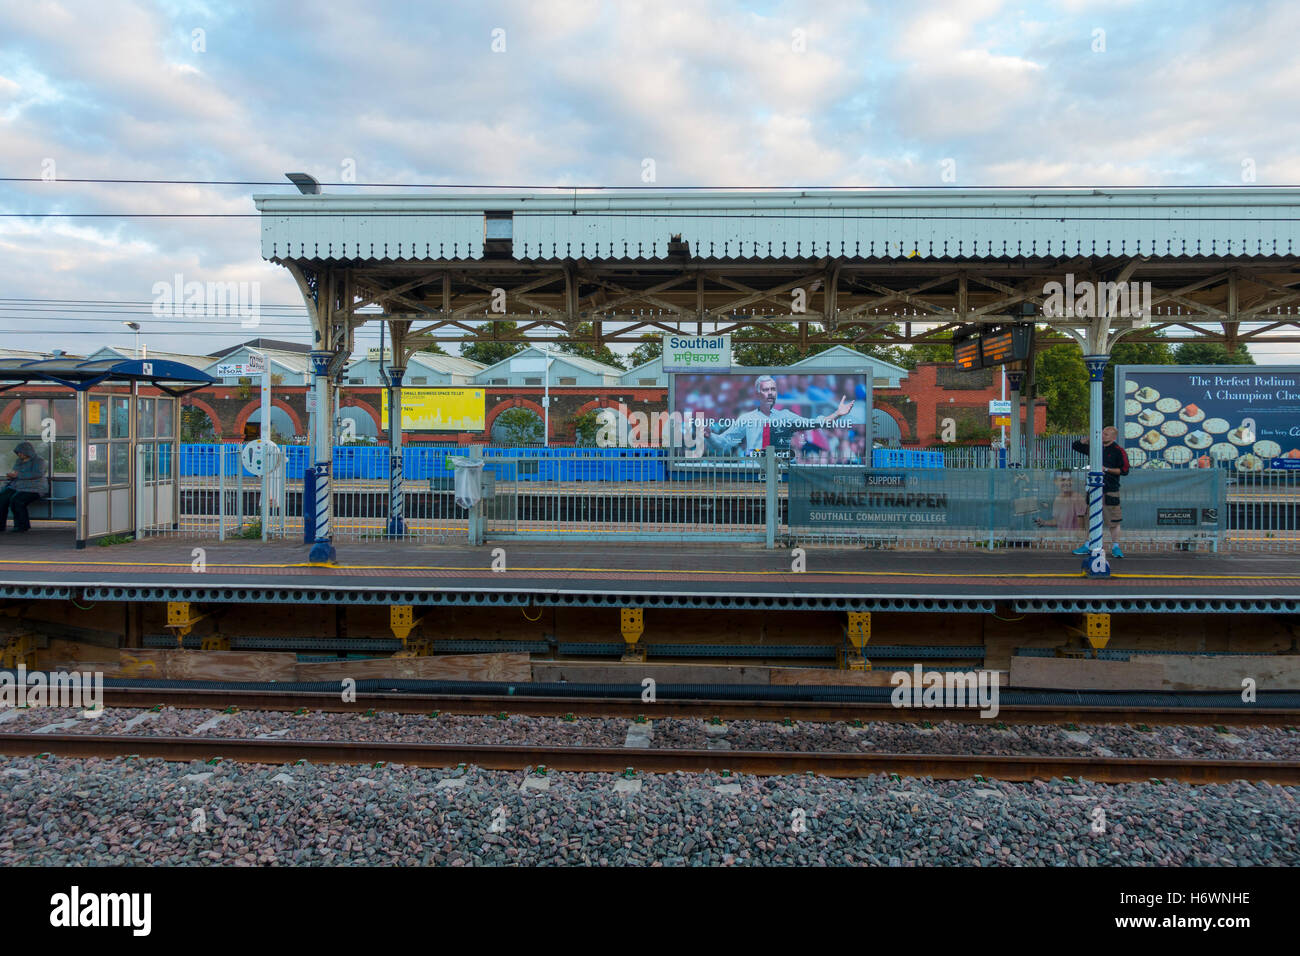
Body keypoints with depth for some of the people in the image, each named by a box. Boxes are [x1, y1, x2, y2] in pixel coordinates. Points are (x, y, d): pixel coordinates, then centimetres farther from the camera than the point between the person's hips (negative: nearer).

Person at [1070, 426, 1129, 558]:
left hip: (1110, 490, -5)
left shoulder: (1118, 451, -3)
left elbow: (1124, 470, -8)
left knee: (1114, 520, -2)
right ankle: (1087, 546, 15)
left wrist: (1106, 469, -12)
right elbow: (1076, 446, 16)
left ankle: (1115, 547, 5)